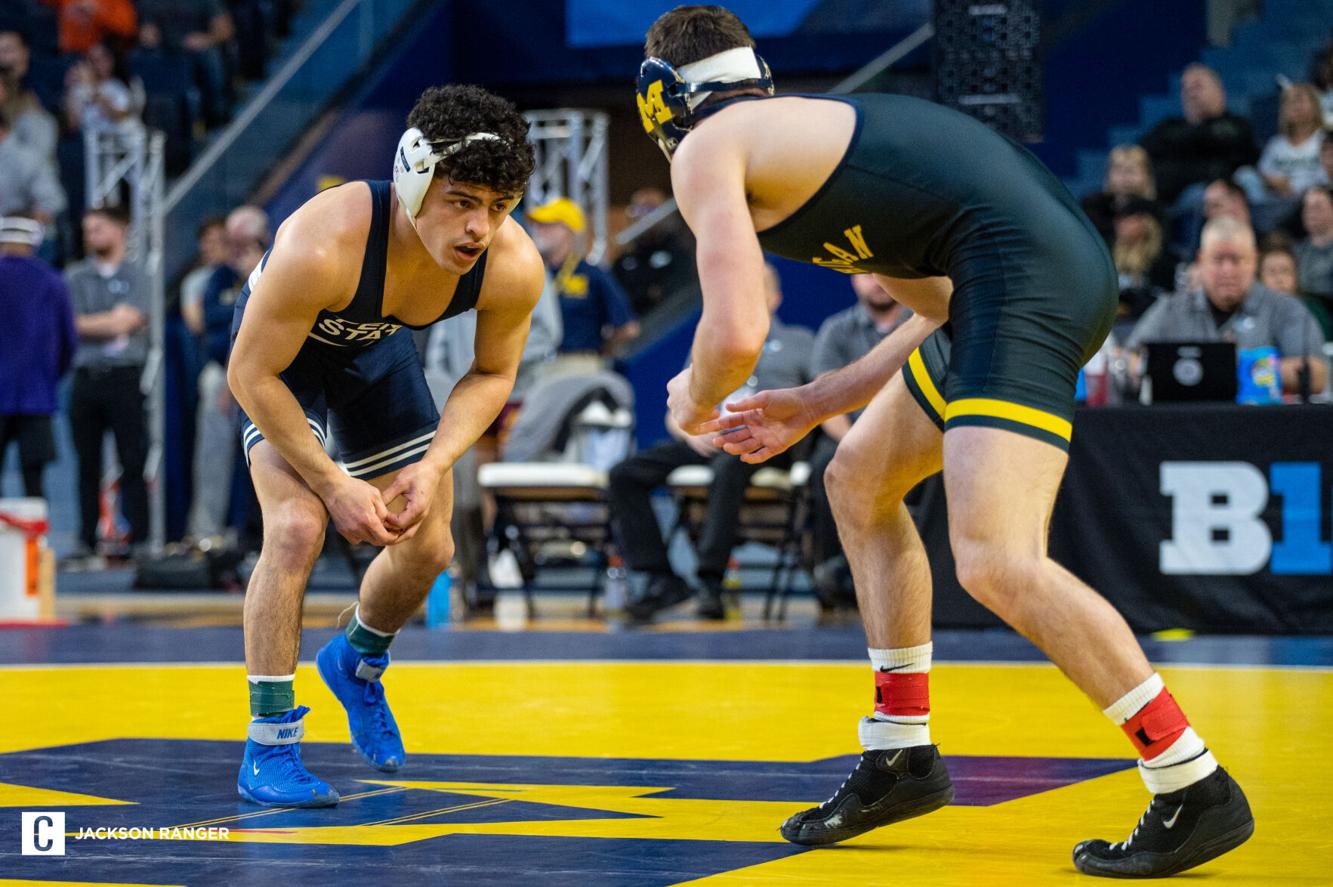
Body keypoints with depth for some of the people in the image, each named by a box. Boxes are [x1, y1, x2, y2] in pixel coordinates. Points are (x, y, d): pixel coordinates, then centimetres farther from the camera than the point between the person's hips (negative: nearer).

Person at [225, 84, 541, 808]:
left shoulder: (513, 267, -31)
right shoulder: (322, 246, -44)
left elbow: (492, 373, -10)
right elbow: (252, 375, -30)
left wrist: (433, 467, -23)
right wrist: (333, 484, -29)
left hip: (378, 346, 5)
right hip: (280, 345, -5)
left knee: (427, 546, 5)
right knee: (297, 526, -23)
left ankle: (358, 663, 39)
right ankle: (268, 746, -12)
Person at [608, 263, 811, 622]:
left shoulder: (799, 343, 23)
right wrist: (692, 432, -2)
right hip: (707, 439, 4)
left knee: (729, 465, -41)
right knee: (625, 475, -19)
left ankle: (711, 581, -41)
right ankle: (660, 579, -24)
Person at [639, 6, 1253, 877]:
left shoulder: (707, 150, 2)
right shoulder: (810, 129, 28)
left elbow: (736, 336, -10)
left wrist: (695, 400, 14)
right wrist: (815, 403, 33)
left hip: (1025, 278, -10)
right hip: (1063, 260, 10)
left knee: (997, 563, -18)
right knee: (860, 482, 22)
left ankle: (1196, 791, -15)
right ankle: (902, 757, 27)